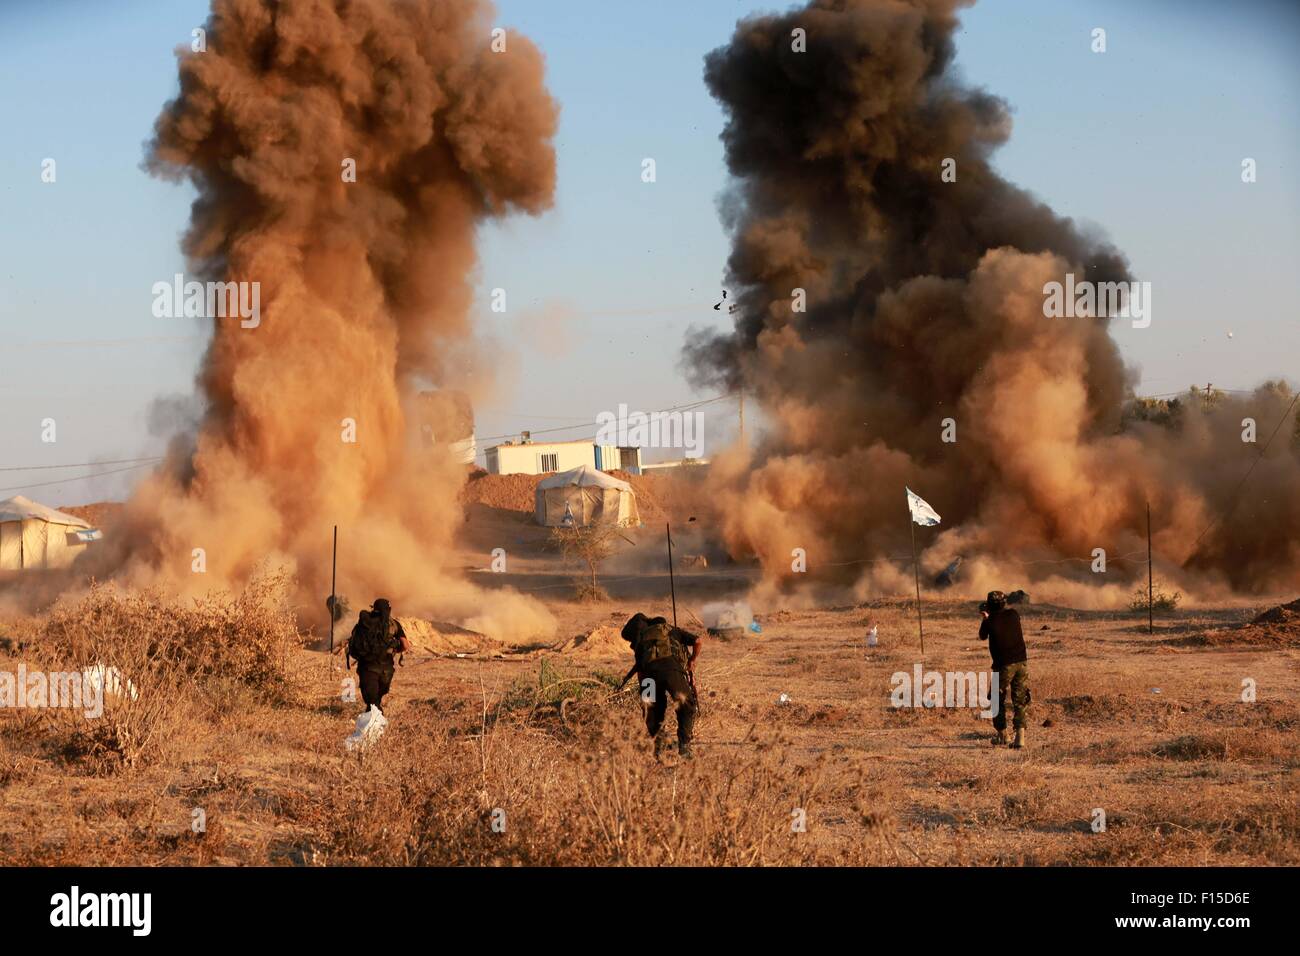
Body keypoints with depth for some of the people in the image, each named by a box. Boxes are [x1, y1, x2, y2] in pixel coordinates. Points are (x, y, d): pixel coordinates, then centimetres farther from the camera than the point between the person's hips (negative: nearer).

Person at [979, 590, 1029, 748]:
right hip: (1021, 662, 3)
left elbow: (983, 636, 12)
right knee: (1021, 701, 5)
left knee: (998, 701, 14)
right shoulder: (1013, 614, 2)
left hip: (1004, 665, -3)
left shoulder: (990, 621, -9)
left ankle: (1002, 737, 20)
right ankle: (1020, 737, -8)